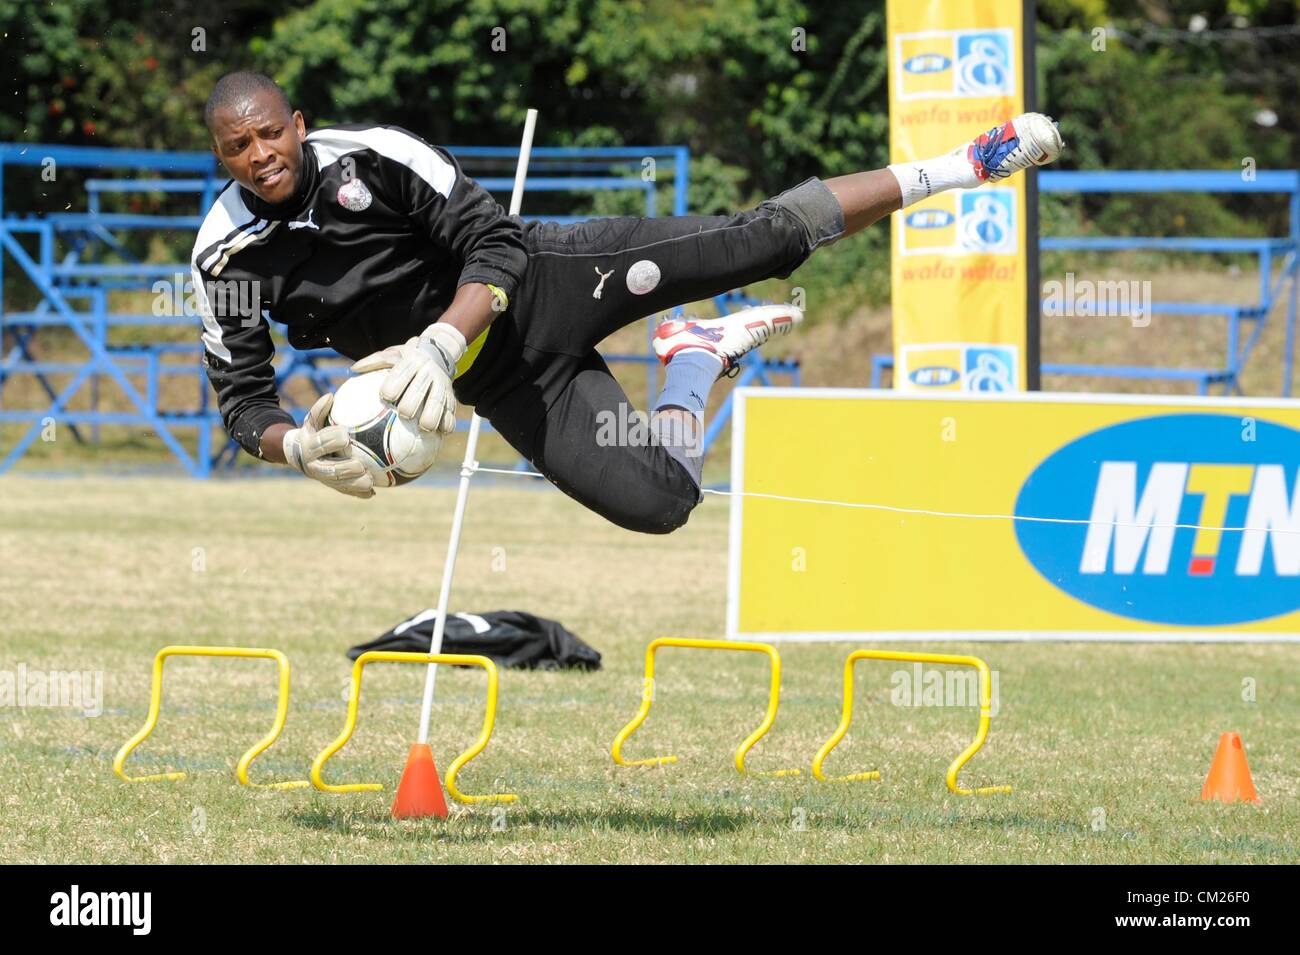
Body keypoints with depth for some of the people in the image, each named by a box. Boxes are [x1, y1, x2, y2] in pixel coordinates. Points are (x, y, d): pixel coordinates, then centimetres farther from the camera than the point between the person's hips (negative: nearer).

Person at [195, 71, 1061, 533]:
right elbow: (243, 400, -4)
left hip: (546, 276, -2)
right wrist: (300, 446, -28)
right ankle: (698, 366, 17)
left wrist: (438, 344, -40)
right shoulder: (227, 258, -10)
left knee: (762, 240, -14)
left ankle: (958, 169, 9)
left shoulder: (371, 155, -18)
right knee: (657, 504, -14)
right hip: (504, 382, 2)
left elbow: (494, 248, -21)